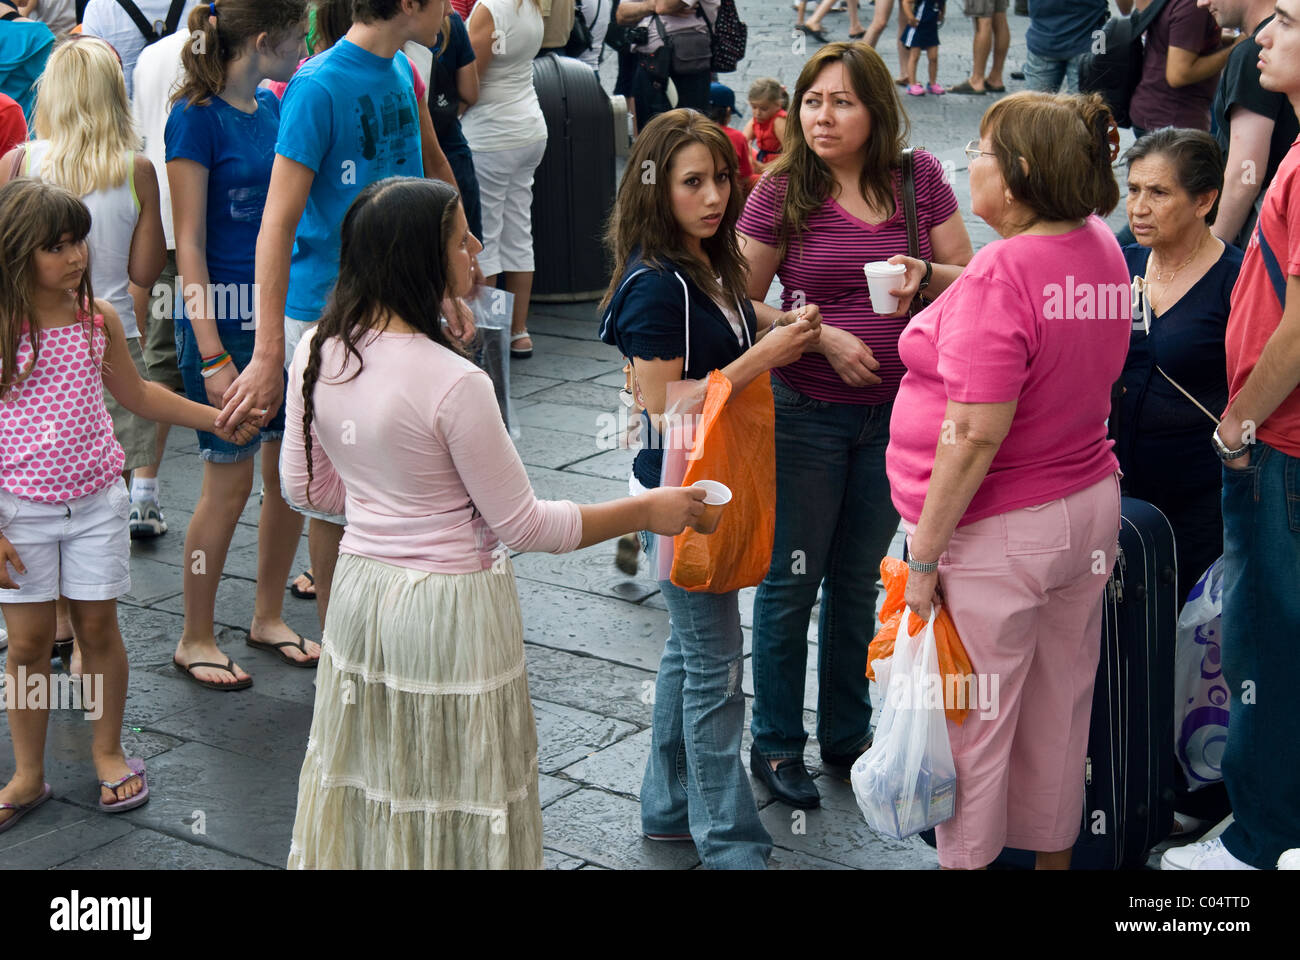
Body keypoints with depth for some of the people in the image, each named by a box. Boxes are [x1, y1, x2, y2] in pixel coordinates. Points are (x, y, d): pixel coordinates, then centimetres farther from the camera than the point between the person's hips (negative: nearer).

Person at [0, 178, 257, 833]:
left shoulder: (98, 319, -2)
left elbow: (137, 395, 15)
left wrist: (216, 418, 12)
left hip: (96, 501, 3)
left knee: (98, 628, 11)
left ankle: (107, 752, 29)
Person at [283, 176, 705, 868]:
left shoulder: (317, 353, -5)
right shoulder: (454, 384, -25)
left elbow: (306, 487, 8)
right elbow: (522, 525, -17)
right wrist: (646, 512, -7)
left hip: (360, 588, 7)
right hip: (450, 607, -7)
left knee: (369, 777, 22)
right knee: (451, 798, 10)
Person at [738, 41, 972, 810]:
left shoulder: (920, 179, -1)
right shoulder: (781, 192, -7)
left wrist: (923, 275, -17)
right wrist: (822, 337, -17)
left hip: (896, 412, 3)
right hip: (805, 413, -2)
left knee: (860, 578, 16)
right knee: (793, 579, 6)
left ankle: (849, 734, 32)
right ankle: (777, 744, 22)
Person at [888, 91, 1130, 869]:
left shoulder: (1000, 274, -23)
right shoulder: (1102, 249, 3)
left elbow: (976, 435, -26)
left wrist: (924, 554, -19)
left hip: (998, 534, -8)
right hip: (1089, 511, 9)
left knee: (972, 726, 7)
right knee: (1059, 714, 20)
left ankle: (967, 857, 19)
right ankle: (1054, 850, 35)